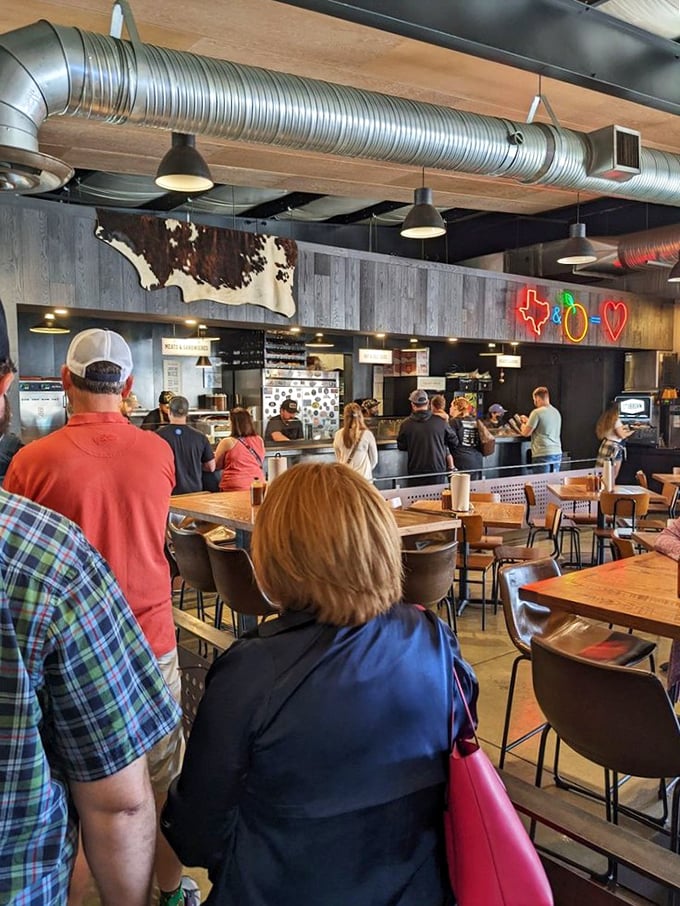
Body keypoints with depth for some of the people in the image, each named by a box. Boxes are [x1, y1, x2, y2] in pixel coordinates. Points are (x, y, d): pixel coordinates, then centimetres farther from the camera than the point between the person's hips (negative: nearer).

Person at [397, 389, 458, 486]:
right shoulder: (440, 421, -5)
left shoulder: (406, 424, -7)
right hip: (438, 470, 1)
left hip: (416, 472, -1)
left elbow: (401, 447, 3)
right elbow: (454, 442, 5)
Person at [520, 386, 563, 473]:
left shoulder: (537, 412, -9)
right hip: (557, 453, 7)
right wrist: (528, 421, 30)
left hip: (543, 455, -7)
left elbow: (526, 433, -7)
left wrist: (523, 424, 14)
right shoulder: (556, 412, 14)